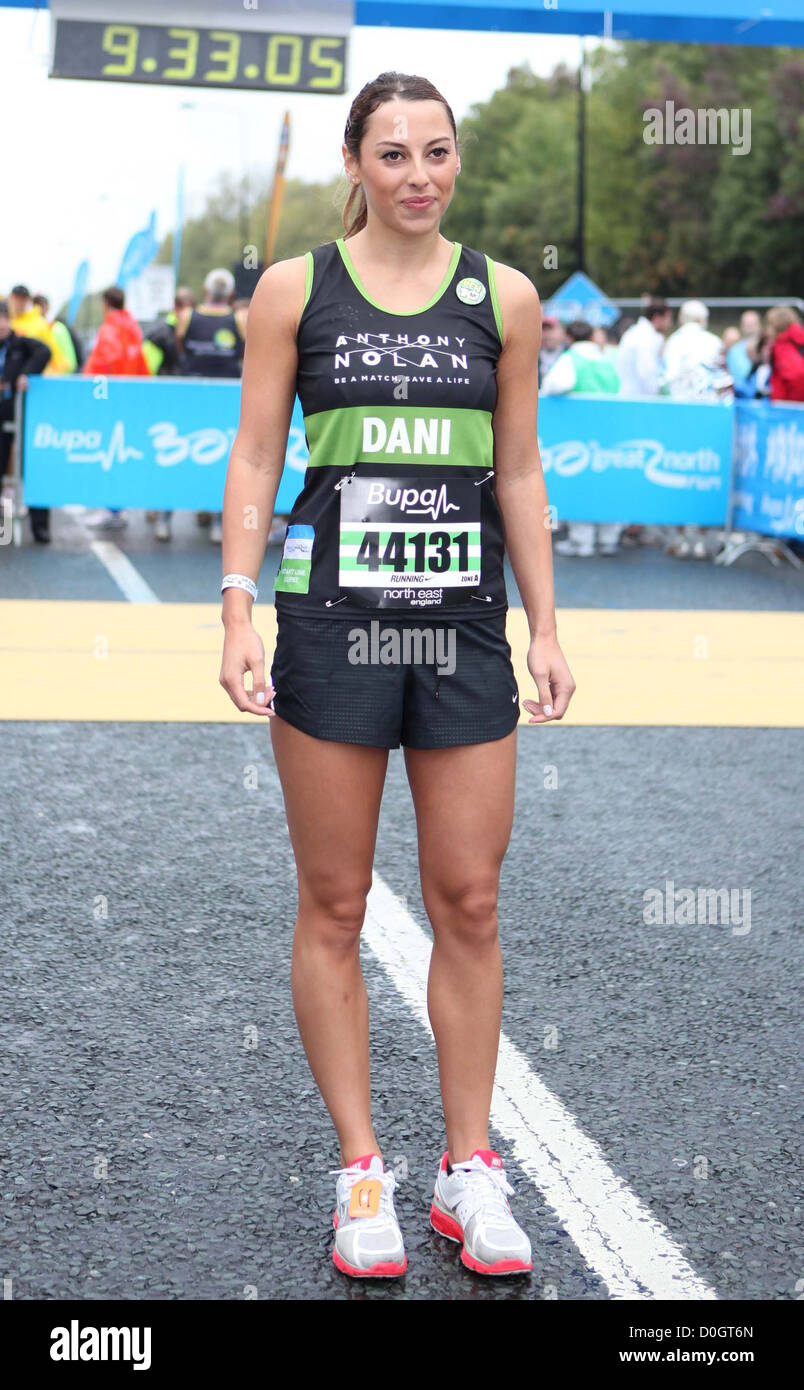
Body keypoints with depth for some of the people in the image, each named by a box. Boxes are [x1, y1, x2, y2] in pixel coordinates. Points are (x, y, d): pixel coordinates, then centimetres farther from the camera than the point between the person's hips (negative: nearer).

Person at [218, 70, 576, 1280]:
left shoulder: (503, 297, 7)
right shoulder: (294, 289, 3)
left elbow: (519, 471, 11)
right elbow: (256, 456, 3)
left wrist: (546, 626, 7)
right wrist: (239, 612, -6)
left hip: (466, 628, 1)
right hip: (331, 621, -1)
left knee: (469, 905, 3)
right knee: (334, 907, 3)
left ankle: (470, 1171, 15)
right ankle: (361, 1170, 15)